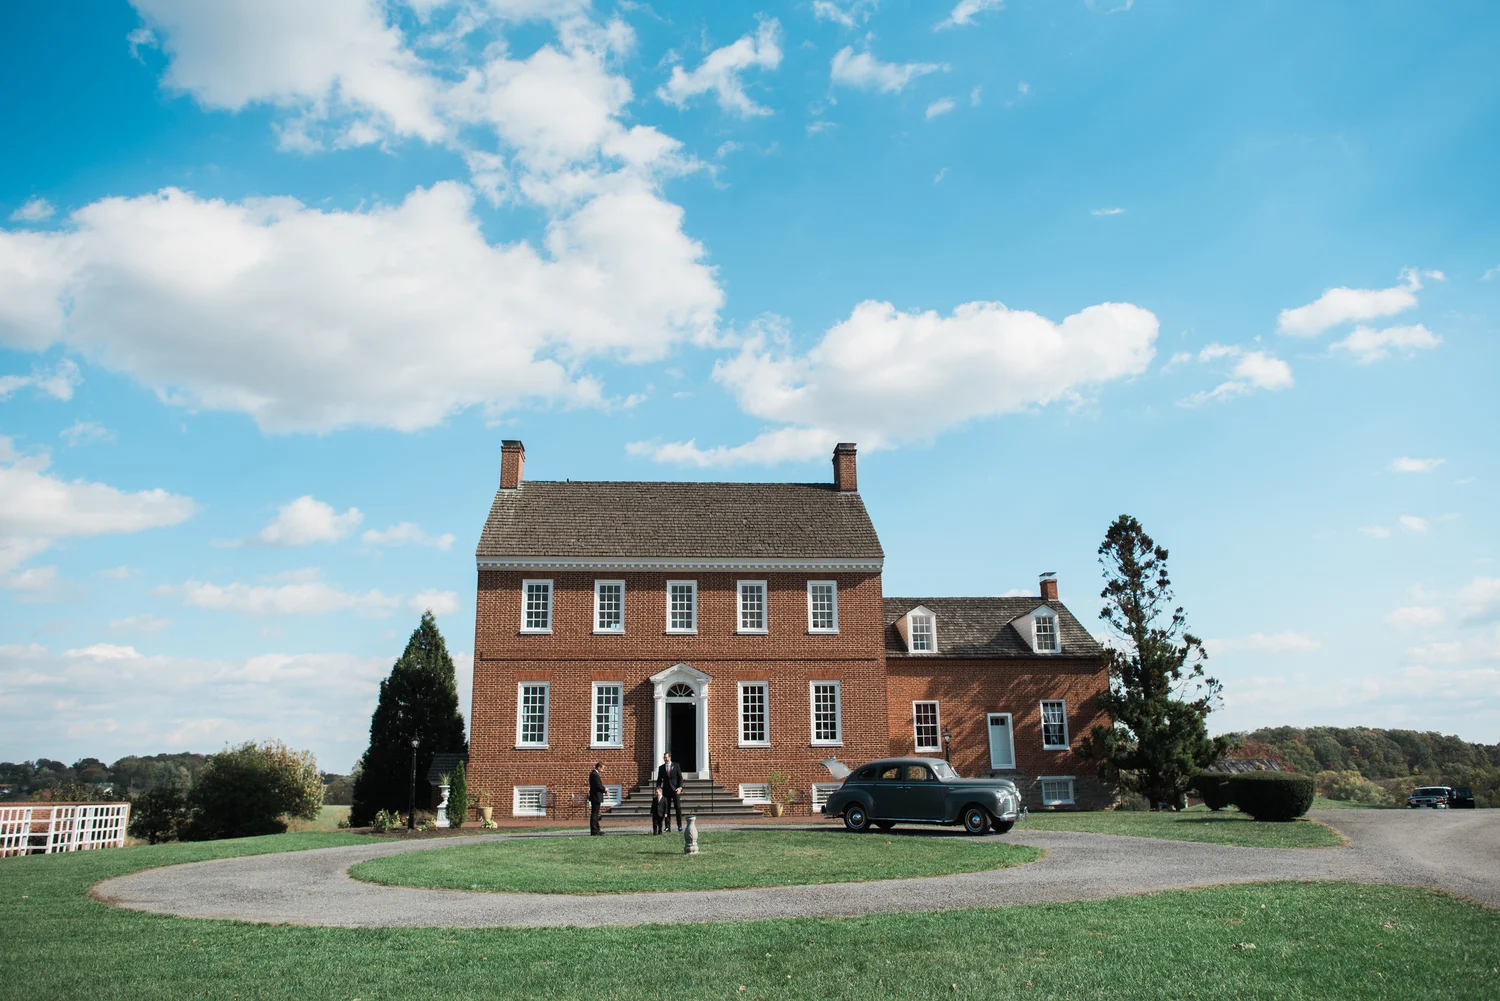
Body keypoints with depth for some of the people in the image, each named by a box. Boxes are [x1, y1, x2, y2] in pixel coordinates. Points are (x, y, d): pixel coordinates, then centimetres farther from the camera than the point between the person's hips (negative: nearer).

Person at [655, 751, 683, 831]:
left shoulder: (676, 765, 1)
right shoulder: (661, 768, 7)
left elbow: (680, 777, 0)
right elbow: (659, 780, 10)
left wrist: (680, 787, -11)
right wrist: (658, 788, -5)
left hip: (675, 790, -2)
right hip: (666, 791, 2)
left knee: (678, 808, -2)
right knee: (666, 809, -1)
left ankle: (679, 826, 5)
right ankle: (667, 827, 2)